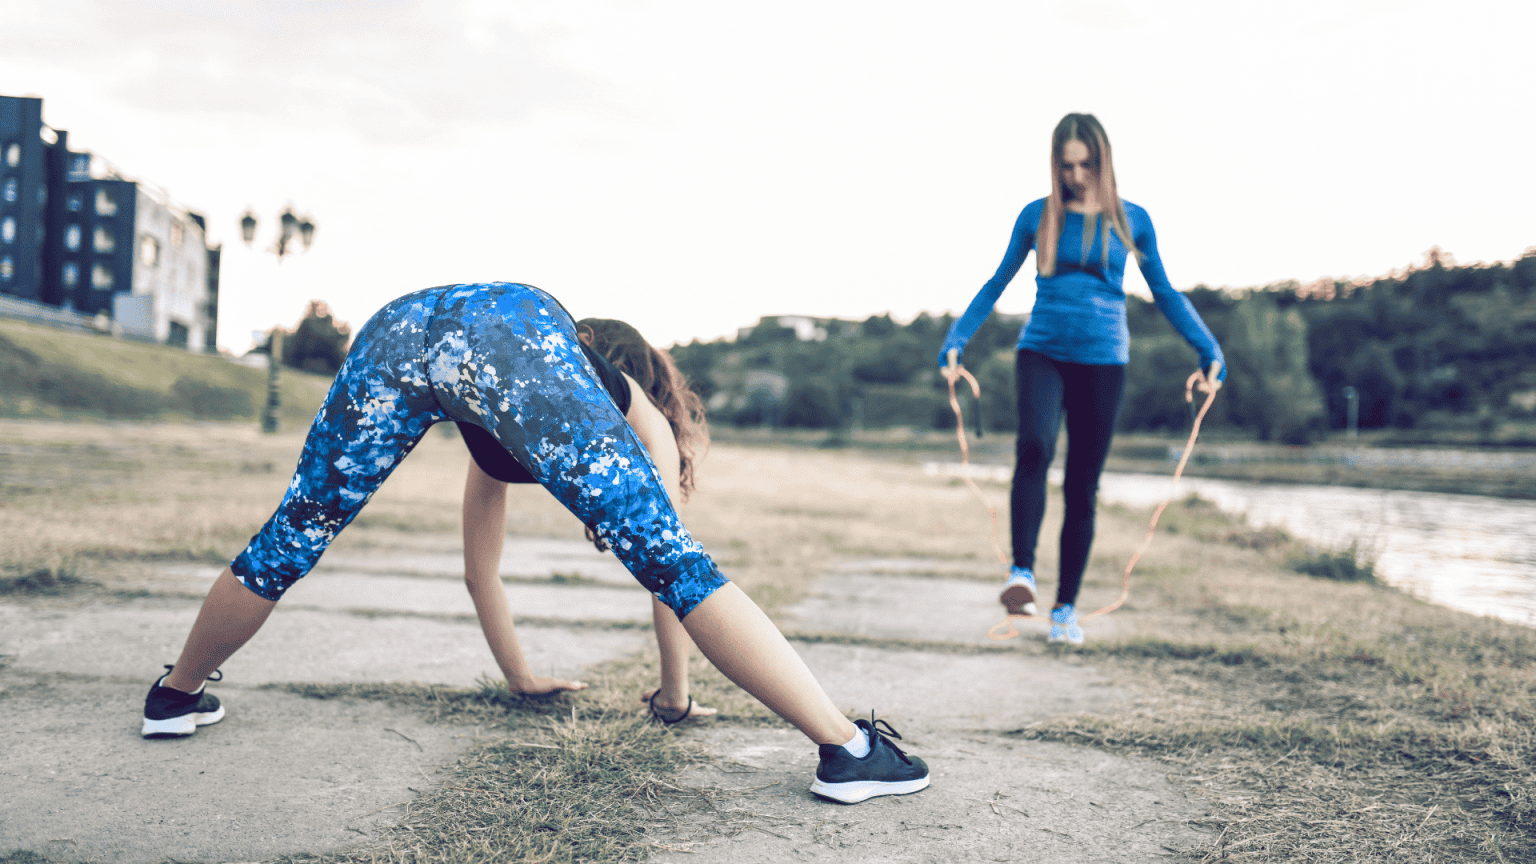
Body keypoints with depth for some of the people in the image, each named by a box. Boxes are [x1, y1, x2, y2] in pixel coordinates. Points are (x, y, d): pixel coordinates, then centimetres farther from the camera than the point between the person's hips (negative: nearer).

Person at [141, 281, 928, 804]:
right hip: (512, 329, -4)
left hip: (397, 330, 5)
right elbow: (665, 558, 38)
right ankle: (848, 750, -7)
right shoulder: (641, 409, 39)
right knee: (671, 554, -5)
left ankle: (175, 696, 40)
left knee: (287, 542, 22)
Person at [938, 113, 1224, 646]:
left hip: (1102, 362, 1)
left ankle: (1066, 608, 12)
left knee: (1082, 487, 2)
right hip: (1041, 352, 0)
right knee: (1034, 446, -29)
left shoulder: (1131, 220, 5)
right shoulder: (1037, 216, 5)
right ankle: (1021, 572, -24)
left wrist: (1209, 352, 6)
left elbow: (1164, 293, 13)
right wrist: (956, 340, 5)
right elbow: (996, 285, 13)